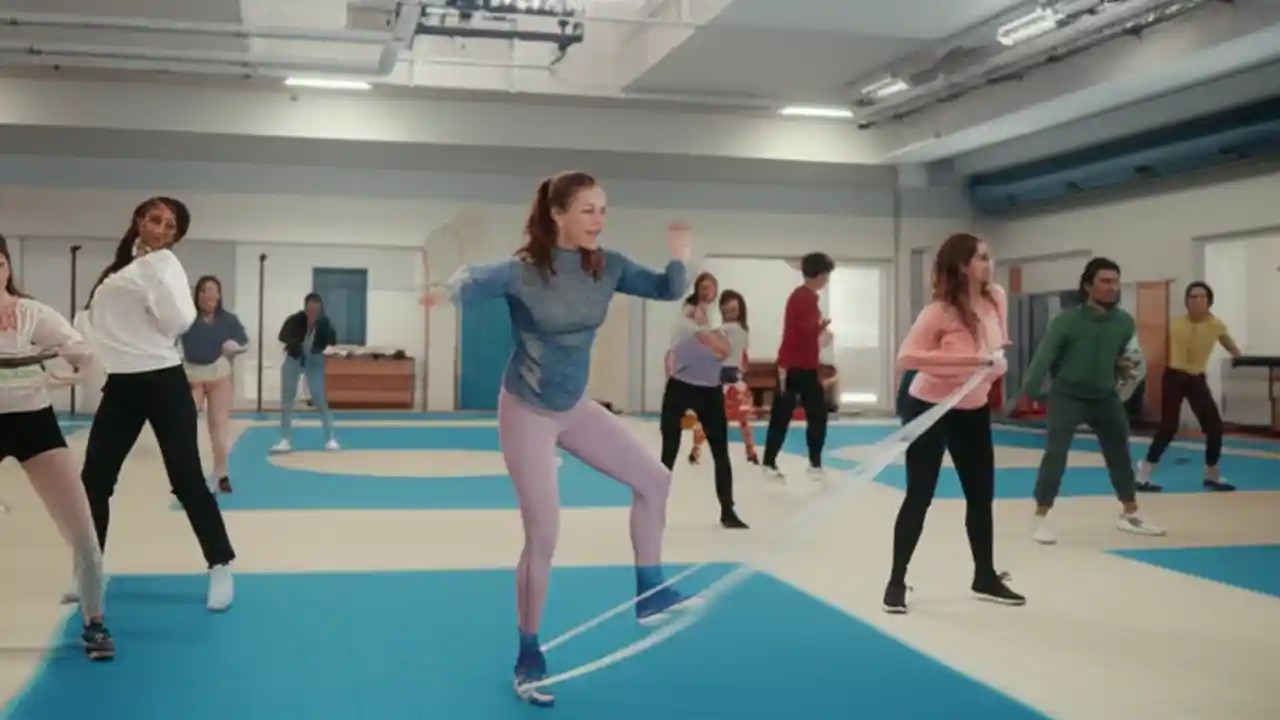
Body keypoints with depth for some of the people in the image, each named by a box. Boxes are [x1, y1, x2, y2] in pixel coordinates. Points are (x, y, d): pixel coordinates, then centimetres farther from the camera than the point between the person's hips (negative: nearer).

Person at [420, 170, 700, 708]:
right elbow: (476, 280, -35)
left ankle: (649, 595, 26)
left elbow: (667, 290, 0)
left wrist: (679, 259, -20)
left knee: (653, 479, 10)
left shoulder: (607, 266, -6)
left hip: (575, 408, 6)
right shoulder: (522, 271, -21)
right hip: (527, 413, -6)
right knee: (543, 537, -5)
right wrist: (446, 292, -58)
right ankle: (529, 657, 13)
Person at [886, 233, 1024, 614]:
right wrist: (968, 359, -34)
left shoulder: (997, 297, -4)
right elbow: (907, 356, -32)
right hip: (928, 408, -6)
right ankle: (897, 582, 9)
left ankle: (985, 577, 28)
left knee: (981, 496, 13)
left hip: (974, 410, 7)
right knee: (919, 497, -2)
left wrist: (997, 362, -6)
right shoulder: (939, 311, -24)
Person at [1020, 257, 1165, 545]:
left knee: (1120, 453, 14)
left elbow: (1128, 355, 8)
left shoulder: (1125, 322, -6)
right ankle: (1040, 518, -9)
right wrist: (1031, 389, -33)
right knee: (1056, 453, -17)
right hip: (1068, 395, -5)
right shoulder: (1067, 321, -19)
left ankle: (1131, 514, 31)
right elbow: (1045, 355, -25)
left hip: (1105, 396, 5)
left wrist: (1126, 363, -12)